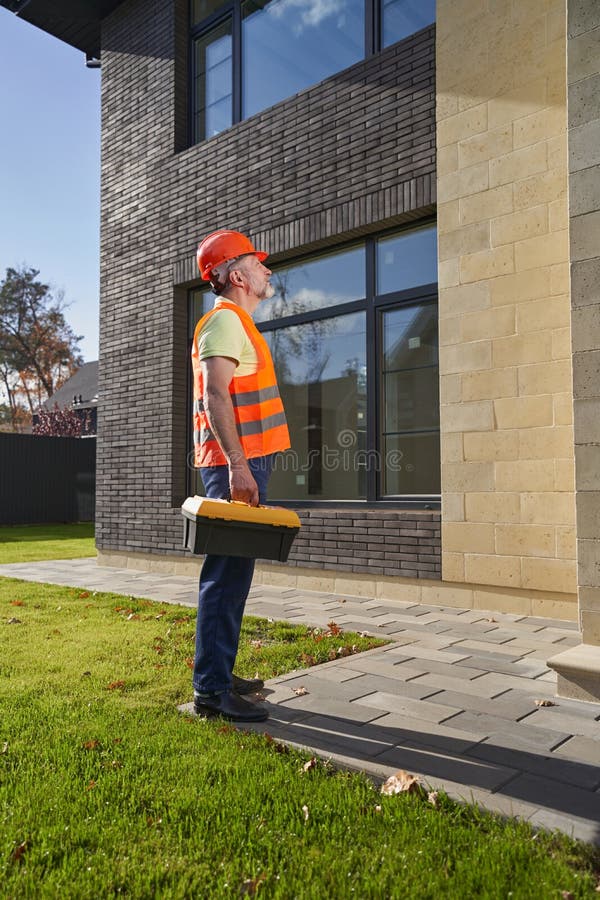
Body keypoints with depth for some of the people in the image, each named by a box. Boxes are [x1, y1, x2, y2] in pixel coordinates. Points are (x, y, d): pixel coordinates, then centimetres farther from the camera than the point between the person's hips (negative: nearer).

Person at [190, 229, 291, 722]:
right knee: (228, 573, -9)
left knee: (232, 571, 13)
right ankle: (211, 690, -3)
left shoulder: (237, 323, 23)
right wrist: (237, 464, -27)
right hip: (234, 464, -10)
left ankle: (220, 674, 23)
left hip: (243, 463, 10)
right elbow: (215, 396, -20)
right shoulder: (225, 320, -8)